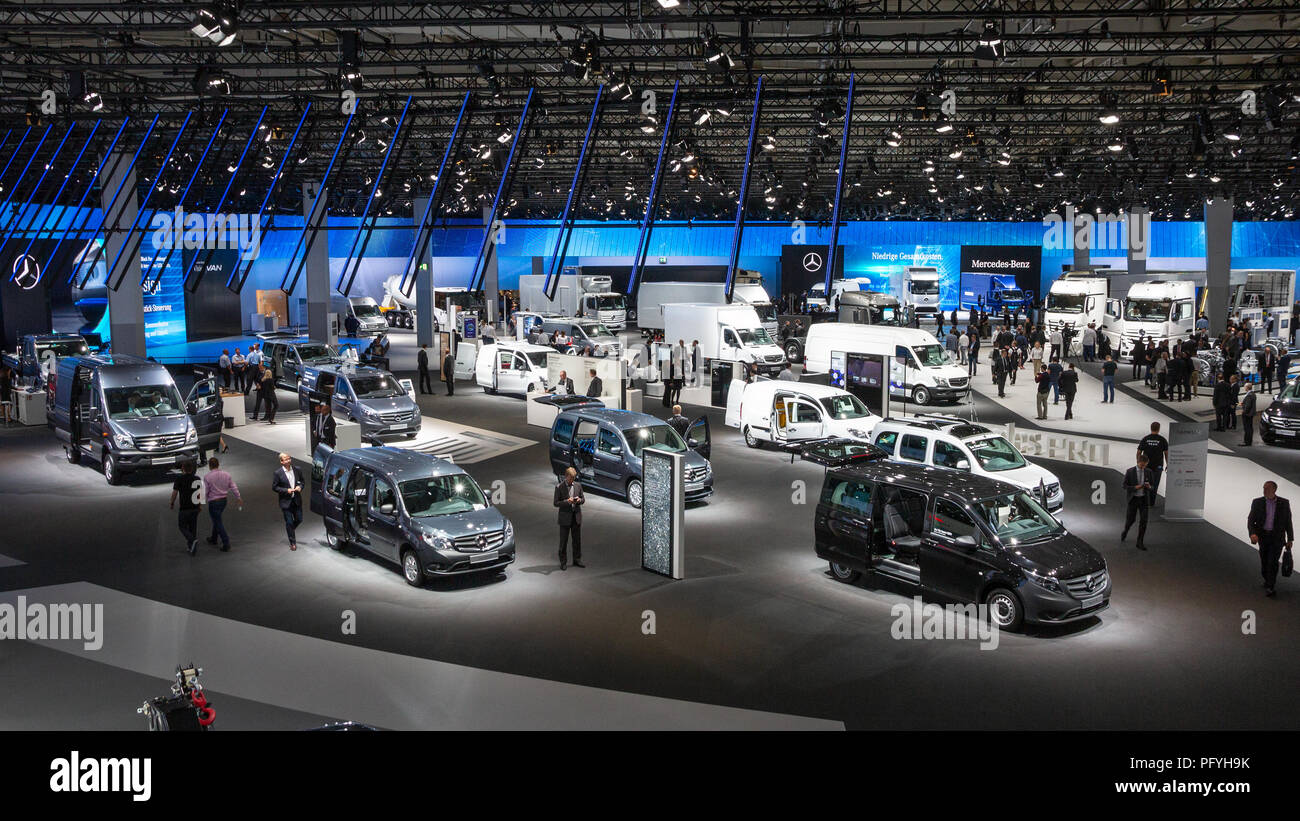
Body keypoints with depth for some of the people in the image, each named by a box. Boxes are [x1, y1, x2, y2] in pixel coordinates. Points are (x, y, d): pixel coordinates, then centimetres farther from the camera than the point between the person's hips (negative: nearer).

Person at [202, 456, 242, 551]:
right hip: (224, 500, 6)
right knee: (217, 519, 24)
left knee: (218, 522, -1)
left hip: (213, 502, -6)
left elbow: (206, 490, -10)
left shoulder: (207, 476, -14)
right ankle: (213, 539, 37)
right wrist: (239, 498, 5)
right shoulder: (226, 475, 0)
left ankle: (226, 543, -7)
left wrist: (206, 499, 8)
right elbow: (234, 487, 0)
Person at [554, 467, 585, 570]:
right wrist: (567, 501, -24)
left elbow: (583, 499, 12)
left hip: (577, 516, 4)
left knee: (577, 540, 10)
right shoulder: (559, 487, -7)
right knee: (563, 541, 3)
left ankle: (577, 560, 23)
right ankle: (563, 562, 13)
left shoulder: (578, 486, 5)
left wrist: (579, 500, -11)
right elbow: (556, 503, -9)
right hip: (565, 518, -4)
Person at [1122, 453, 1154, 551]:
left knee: (1143, 521, -6)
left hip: (1144, 499, 2)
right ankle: (1125, 531, 40)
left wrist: (1149, 487, -18)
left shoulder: (1148, 472, -1)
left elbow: (1151, 487, 8)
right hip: (1133, 499, -2)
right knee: (1130, 520, 6)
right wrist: (1135, 487, -24)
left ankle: (1139, 542, 2)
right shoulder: (1129, 472, -9)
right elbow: (1125, 487, -7)